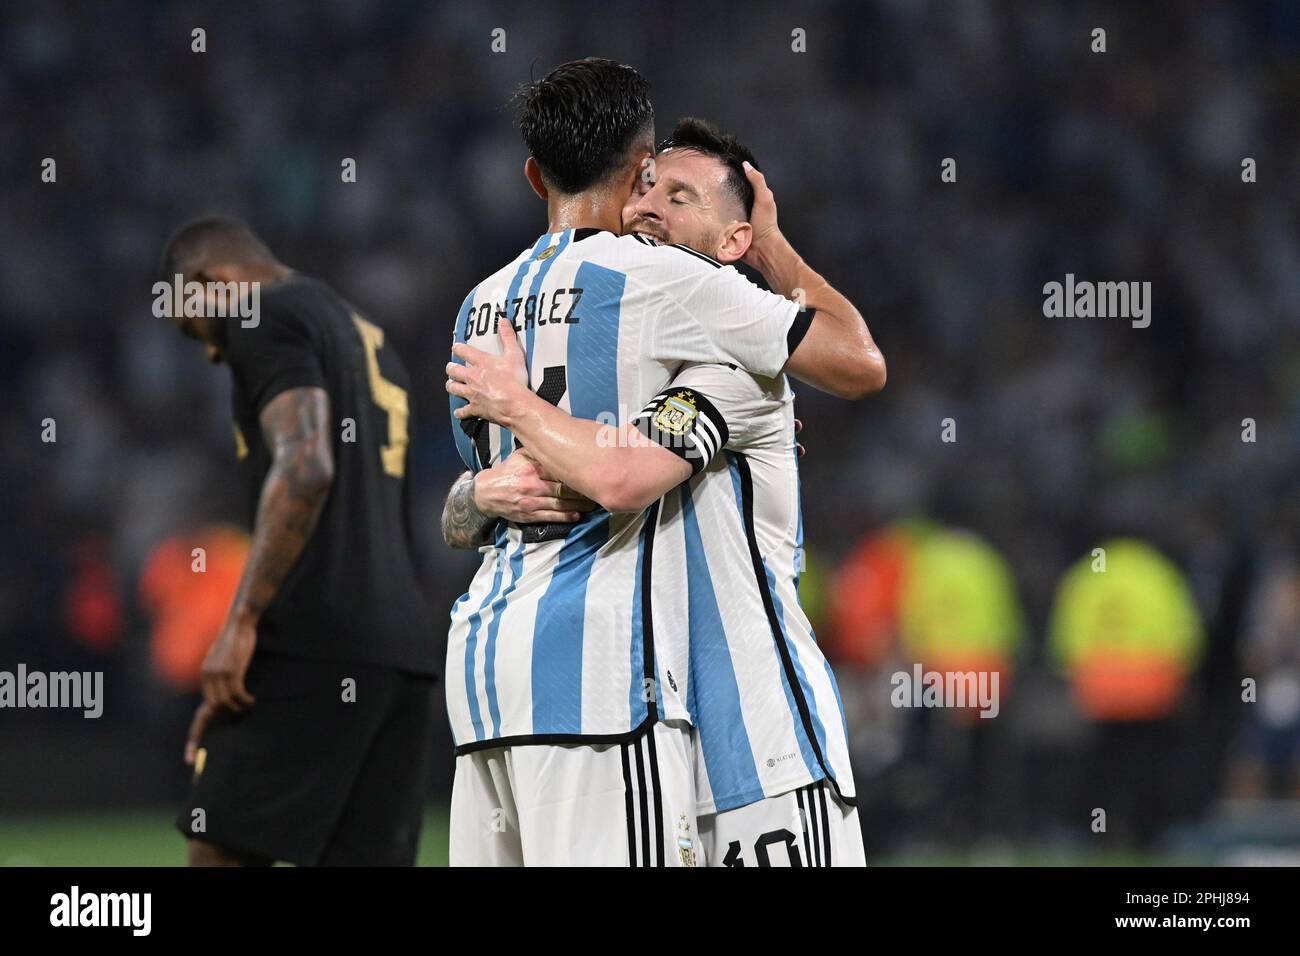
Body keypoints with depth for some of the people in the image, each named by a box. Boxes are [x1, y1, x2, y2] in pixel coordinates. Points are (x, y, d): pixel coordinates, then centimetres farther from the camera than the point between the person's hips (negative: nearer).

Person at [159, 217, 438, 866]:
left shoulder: (268, 316, 0)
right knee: (363, 864, 5)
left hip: (311, 642, -8)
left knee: (221, 855, -5)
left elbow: (305, 468, -16)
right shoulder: (373, 344, 28)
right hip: (403, 645, 8)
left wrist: (240, 625, -19)